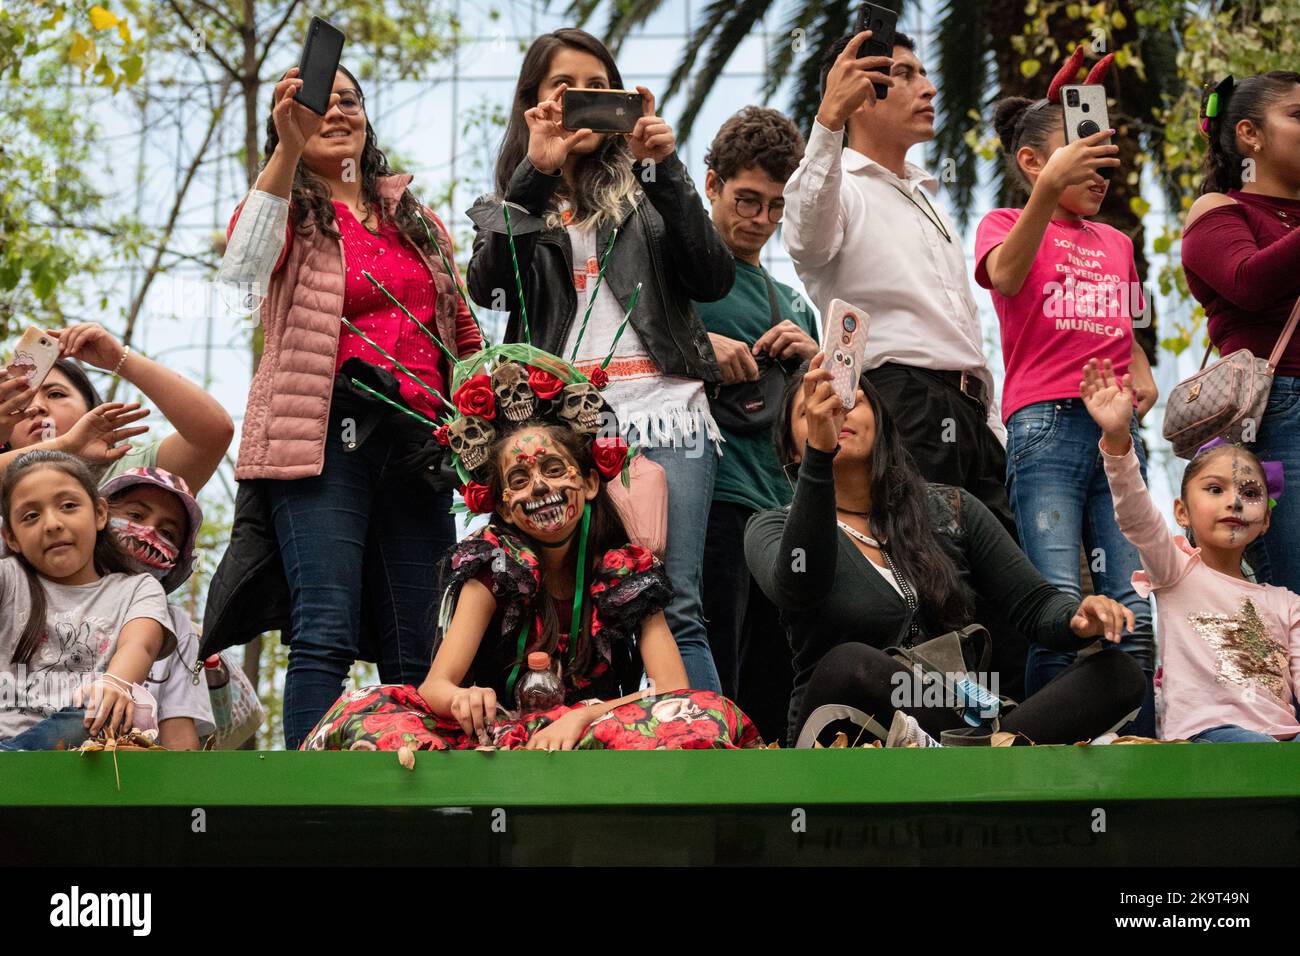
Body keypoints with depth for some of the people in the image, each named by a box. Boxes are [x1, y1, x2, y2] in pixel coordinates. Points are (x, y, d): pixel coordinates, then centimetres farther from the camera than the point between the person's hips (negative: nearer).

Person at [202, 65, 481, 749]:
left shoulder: (419, 223, 23)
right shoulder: (293, 212, 10)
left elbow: (464, 335, 28)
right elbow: (247, 253, -16)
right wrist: (288, 148, -29)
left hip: (418, 440, 5)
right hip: (325, 435, -4)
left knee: (417, 651, 0)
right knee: (326, 632, -17)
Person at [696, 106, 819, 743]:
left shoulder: (790, 301, 25)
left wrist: (813, 360, 7)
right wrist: (700, 342, -16)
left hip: (785, 510, 7)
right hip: (713, 500, -7)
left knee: (774, 705, 7)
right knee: (708, 695, -11)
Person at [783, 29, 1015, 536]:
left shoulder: (929, 204, 30)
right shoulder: (840, 187, 2)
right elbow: (807, 235, -25)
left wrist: (997, 436, 23)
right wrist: (827, 121, -37)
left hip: (970, 416, 8)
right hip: (901, 404, -8)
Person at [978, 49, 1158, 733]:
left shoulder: (1116, 243, 23)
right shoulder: (1007, 224, 6)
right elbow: (1004, 276, -18)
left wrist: (1142, 374, 12)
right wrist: (1049, 191, -34)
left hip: (1117, 428, 5)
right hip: (1045, 425, -5)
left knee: (1134, 613, -1)